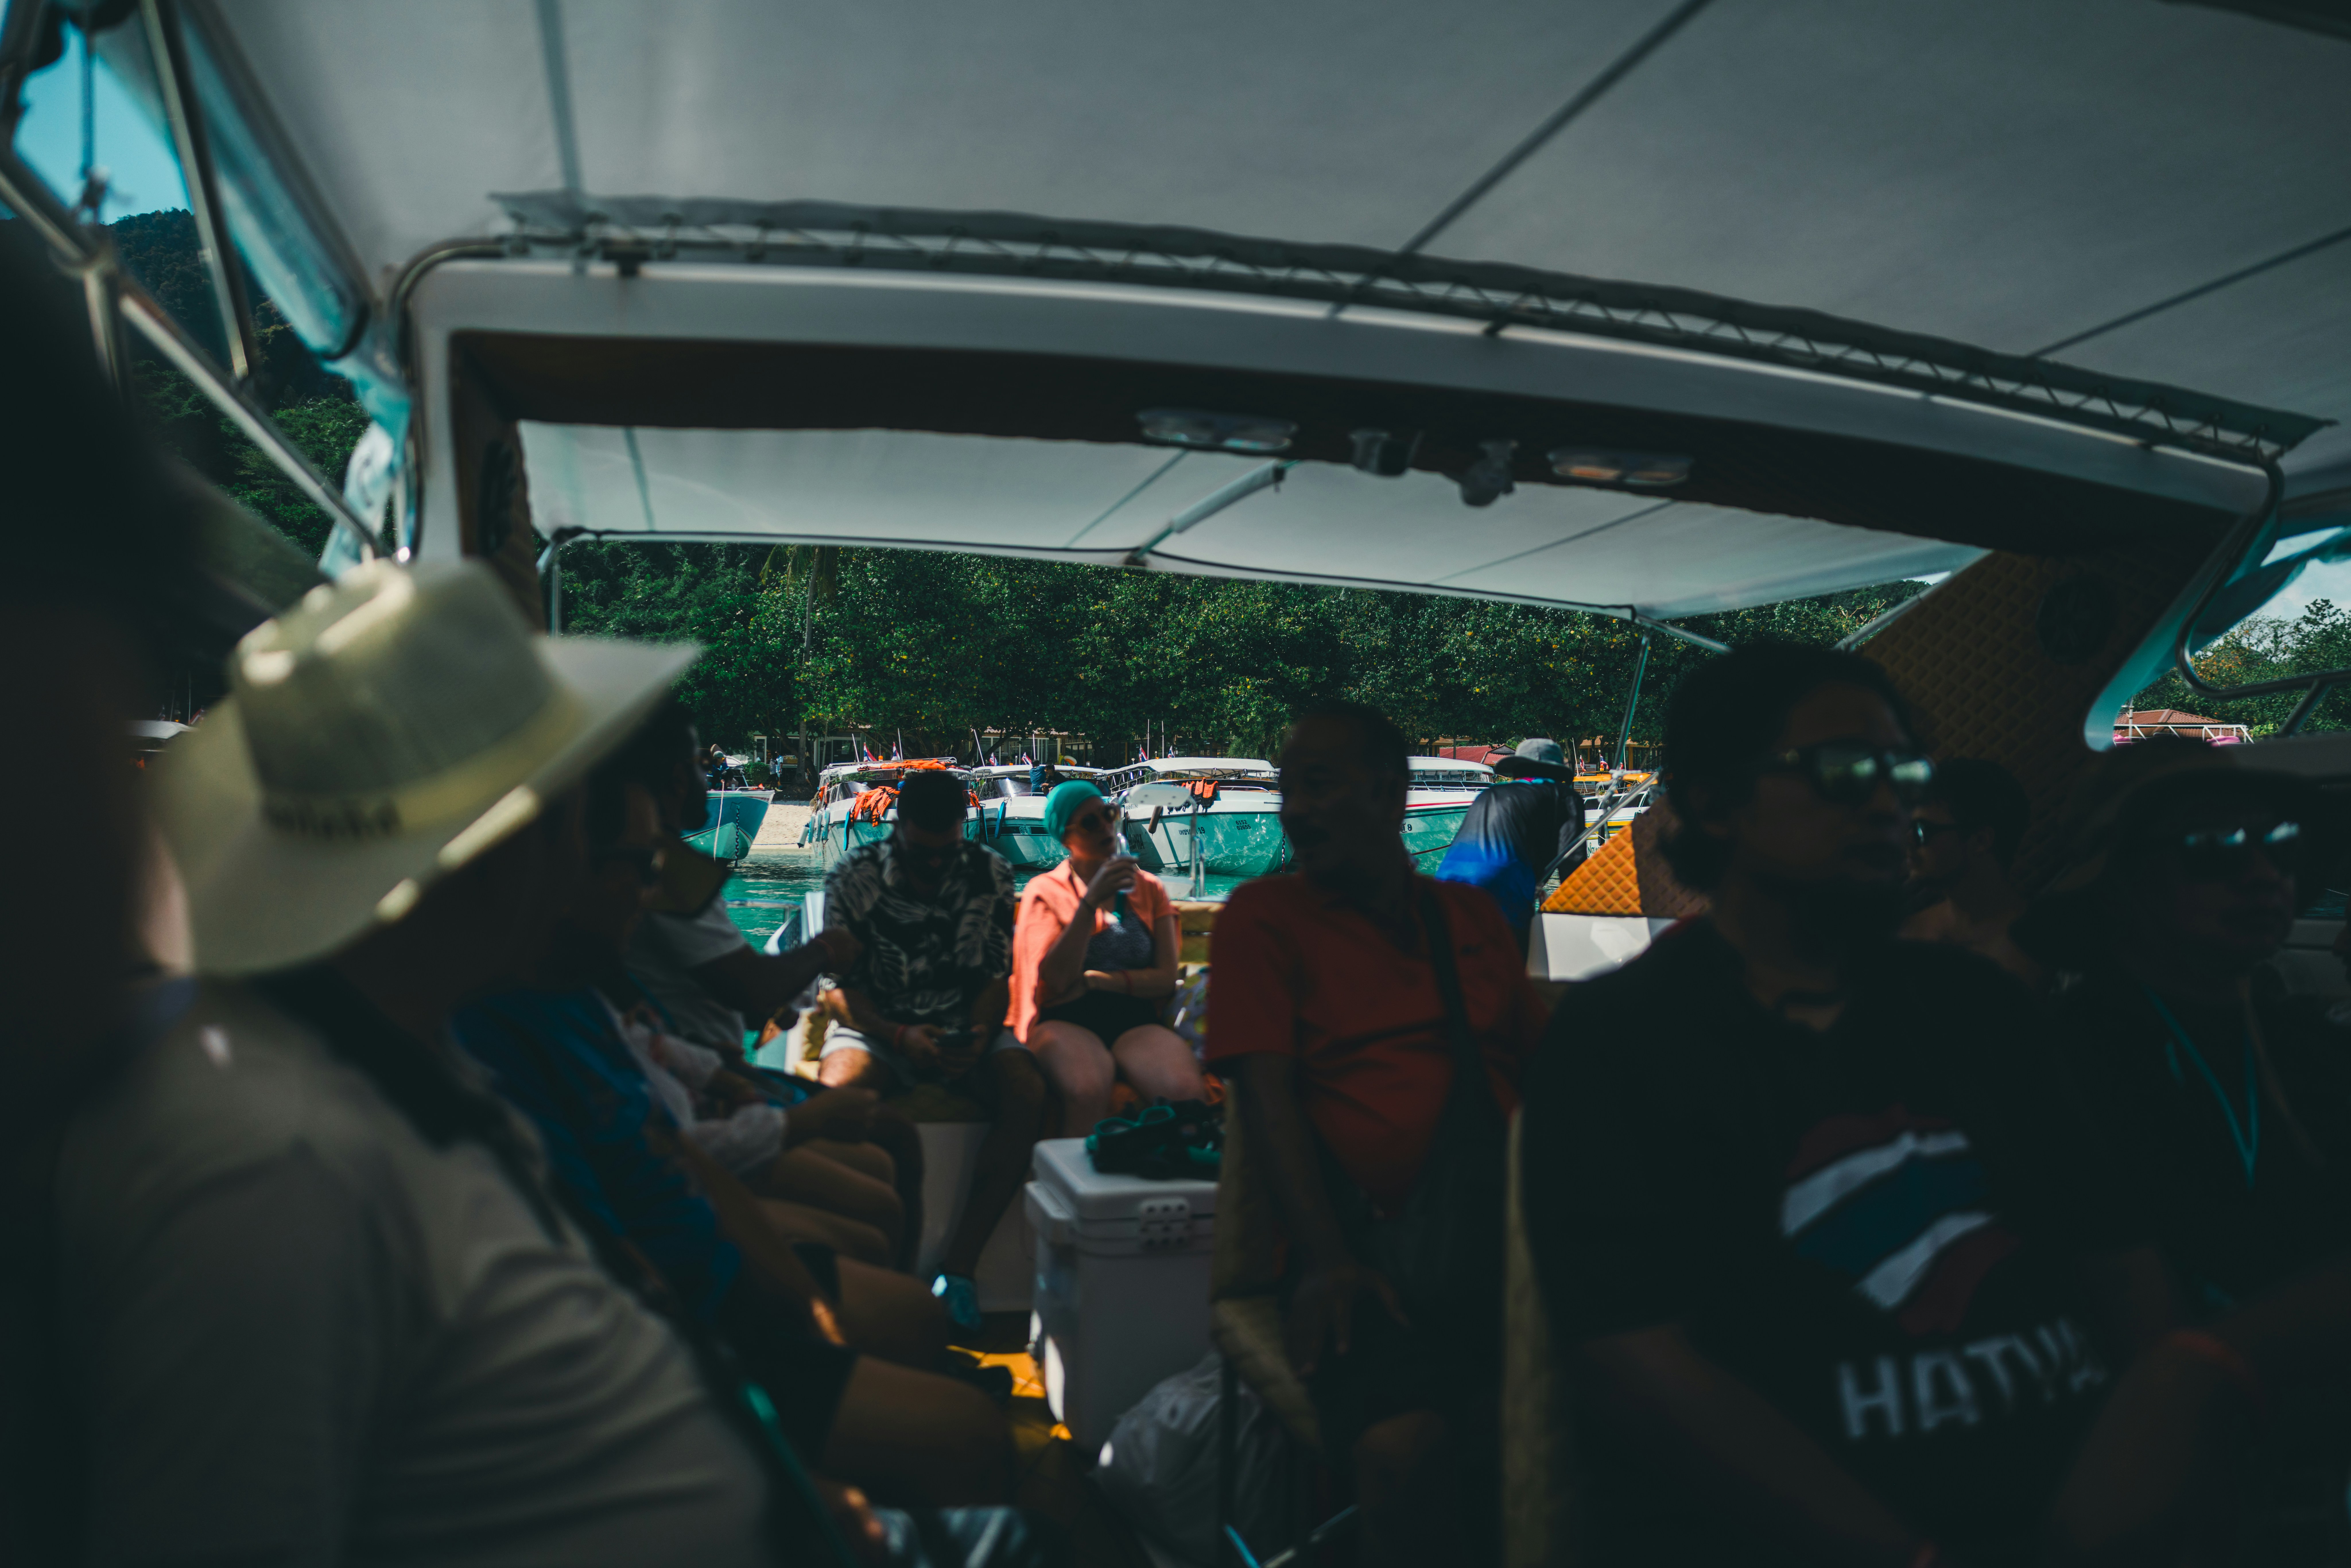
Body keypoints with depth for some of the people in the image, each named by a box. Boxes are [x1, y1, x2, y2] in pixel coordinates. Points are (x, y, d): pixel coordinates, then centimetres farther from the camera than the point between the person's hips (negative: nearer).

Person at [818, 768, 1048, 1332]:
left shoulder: (990, 874, -2)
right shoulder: (854, 877, -8)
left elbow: (997, 978, 1)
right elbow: (845, 988, -7)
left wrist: (978, 1036, -20)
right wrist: (902, 1037, -24)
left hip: (966, 1029, 2)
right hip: (879, 1028, -2)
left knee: (1028, 1095, -29)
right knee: (840, 1094, -36)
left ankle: (958, 1265, -22)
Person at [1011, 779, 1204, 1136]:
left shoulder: (1149, 889, 19)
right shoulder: (1045, 890, 12)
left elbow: (1166, 979, 10)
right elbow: (1058, 979, -4)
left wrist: (1096, 980, -2)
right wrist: (1091, 902, -13)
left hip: (1136, 1021, 2)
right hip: (1068, 1021, -2)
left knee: (1187, 1092, -33)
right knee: (1088, 1091, -38)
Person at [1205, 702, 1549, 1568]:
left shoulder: (1472, 916, 21)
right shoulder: (1266, 915, 9)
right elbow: (1267, 1092, -1)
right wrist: (1327, 1259, -13)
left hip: (1516, 1227, 4)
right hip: (1377, 1243, -3)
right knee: (1405, 1447, -33)